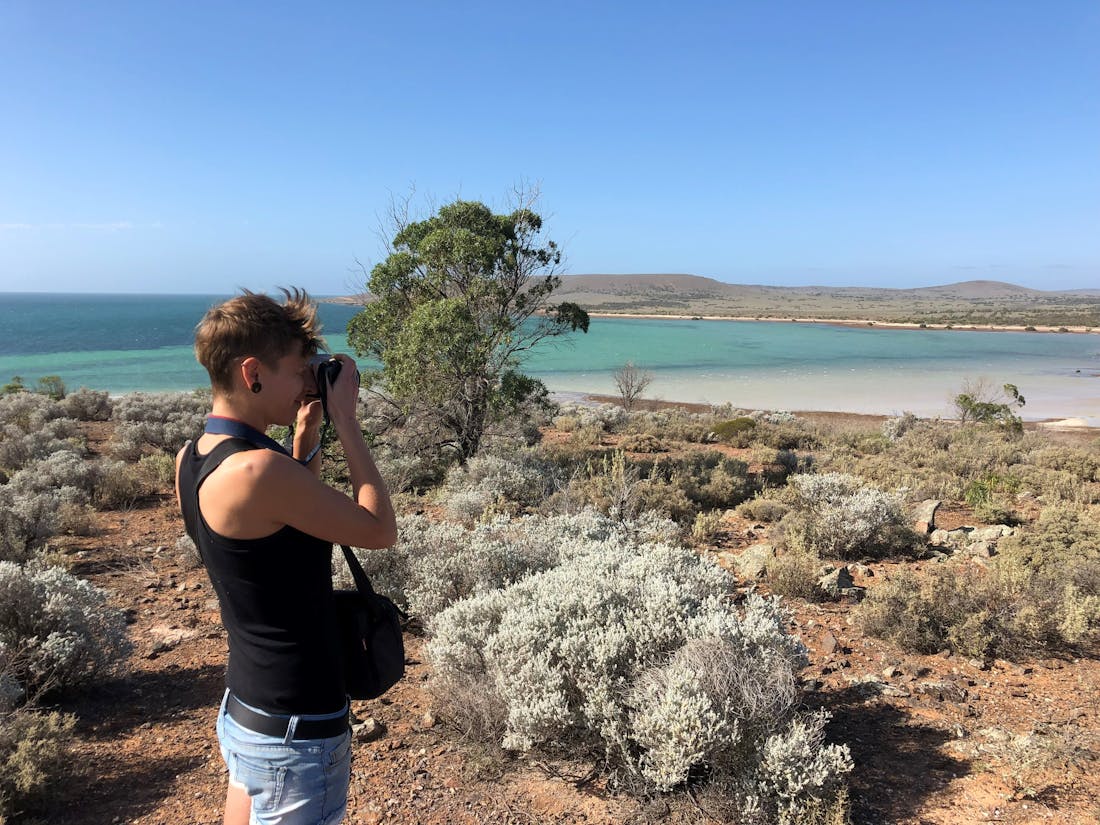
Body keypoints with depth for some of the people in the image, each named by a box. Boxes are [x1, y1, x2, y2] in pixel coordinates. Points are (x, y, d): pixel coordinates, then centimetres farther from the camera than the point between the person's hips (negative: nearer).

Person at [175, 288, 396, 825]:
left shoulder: (190, 461, 1)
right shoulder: (259, 469, -28)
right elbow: (379, 530, -17)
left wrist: (306, 440, 6)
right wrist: (345, 419, -13)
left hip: (241, 709, 9)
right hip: (294, 728, -9)